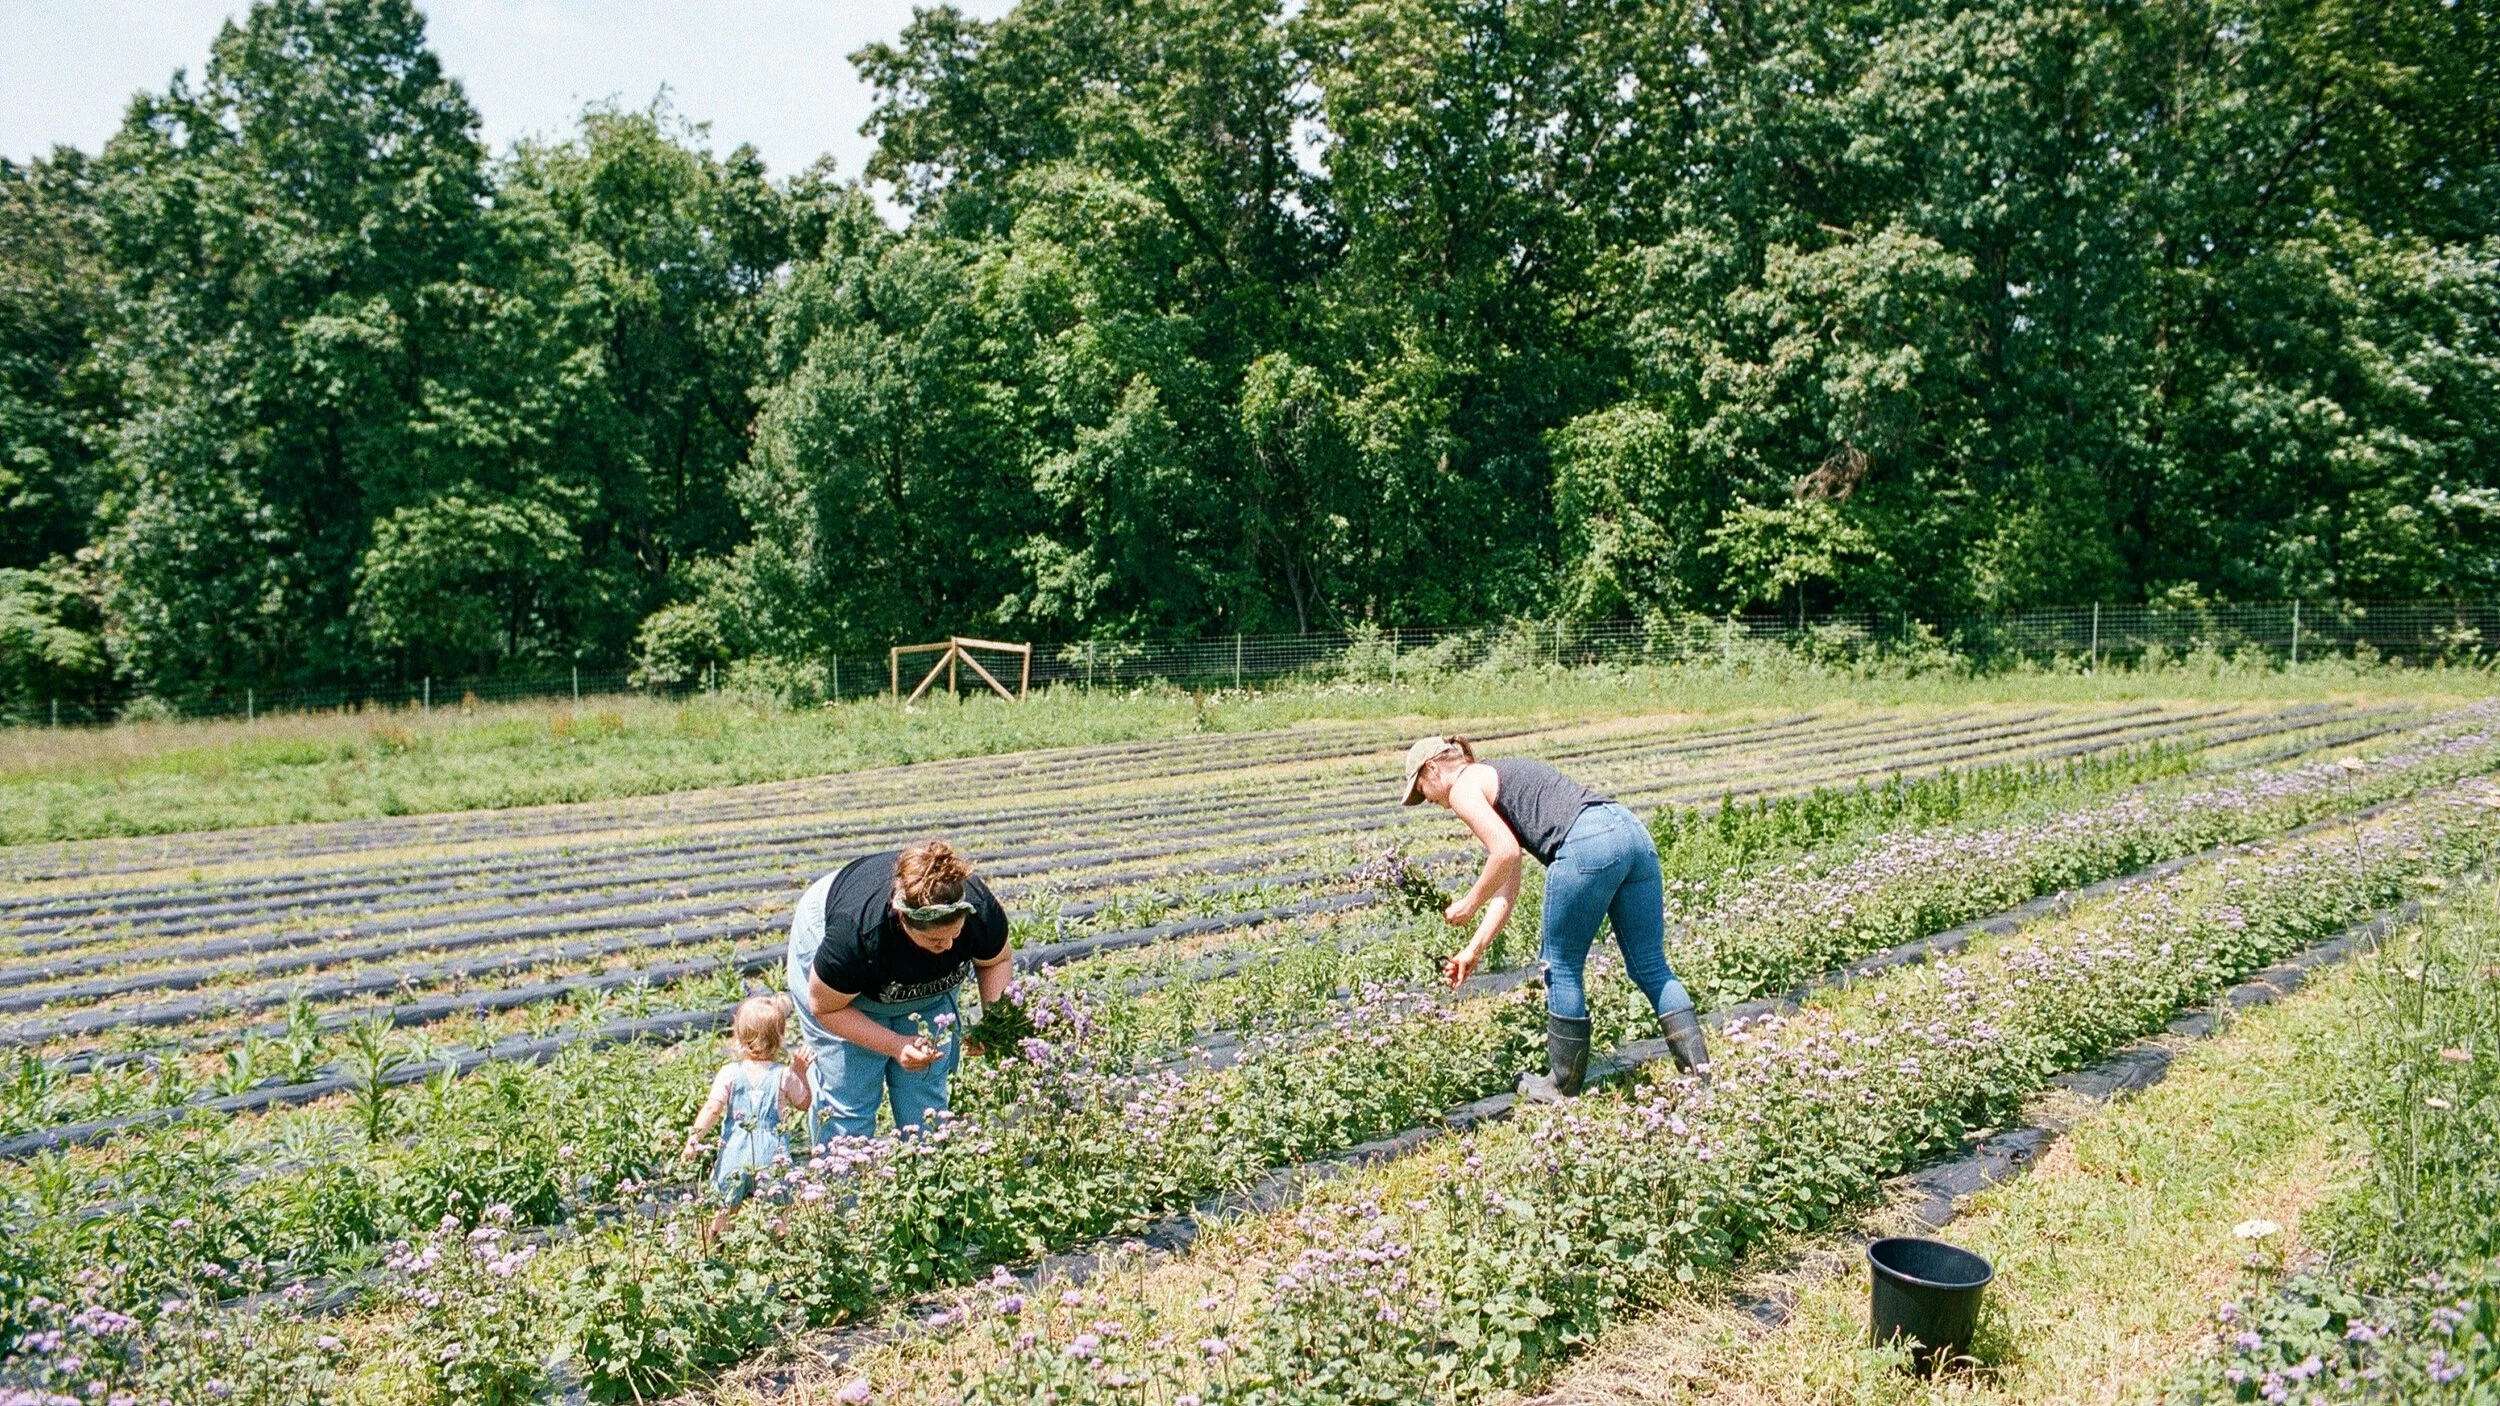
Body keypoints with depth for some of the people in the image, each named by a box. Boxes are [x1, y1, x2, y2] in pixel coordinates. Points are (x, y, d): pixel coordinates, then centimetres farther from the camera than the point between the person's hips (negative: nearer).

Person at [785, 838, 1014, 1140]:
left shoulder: (981, 909, -34)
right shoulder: (856, 931, -42)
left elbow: (999, 960, -9)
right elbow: (826, 1007, -24)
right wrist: (896, 1046, -33)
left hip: (926, 982, 3)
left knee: (926, 1096, 2)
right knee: (849, 1099, -7)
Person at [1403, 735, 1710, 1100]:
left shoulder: (1463, 787, 9)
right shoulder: (1500, 778, 33)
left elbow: (1506, 853, -6)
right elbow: (1507, 885, 29)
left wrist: (1468, 905, 8)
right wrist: (1474, 949, 26)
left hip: (1587, 845, -9)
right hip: (1632, 829, 9)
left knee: (1562, 968, 8)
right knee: (1651, 967, 13)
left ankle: (1564, 1087, 20)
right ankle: (1700, 1067, 7)